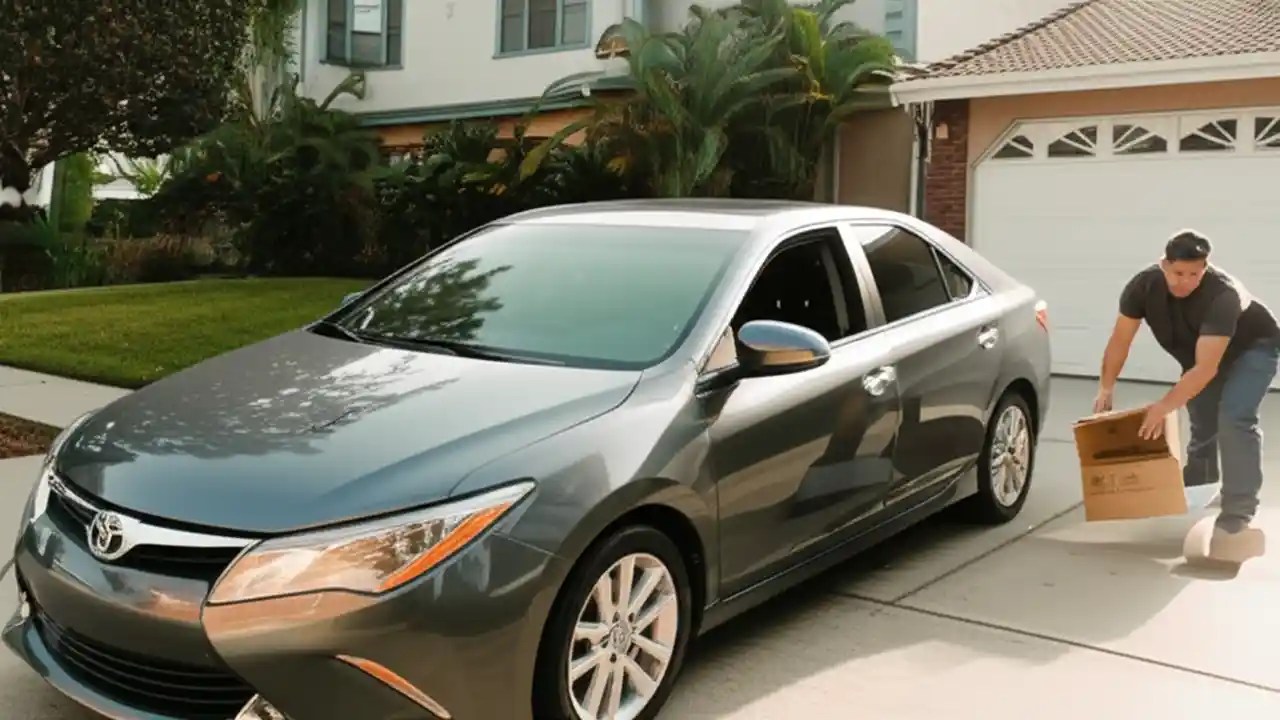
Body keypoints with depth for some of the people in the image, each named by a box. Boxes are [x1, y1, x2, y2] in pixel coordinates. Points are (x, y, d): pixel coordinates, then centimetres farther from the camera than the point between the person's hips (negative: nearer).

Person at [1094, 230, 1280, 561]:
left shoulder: (1223, 295, -40)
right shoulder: (1143, 285, -24)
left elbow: (1206, 368, -43)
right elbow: (1120, 341, -15)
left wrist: (1166, 405, -49)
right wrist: (1106, 389, -23)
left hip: (1253, 349, -6)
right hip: (1201, 354, 6)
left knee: (1234, 420, -25)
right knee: (1202, 426, 10)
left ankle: (1237, 518, -25)